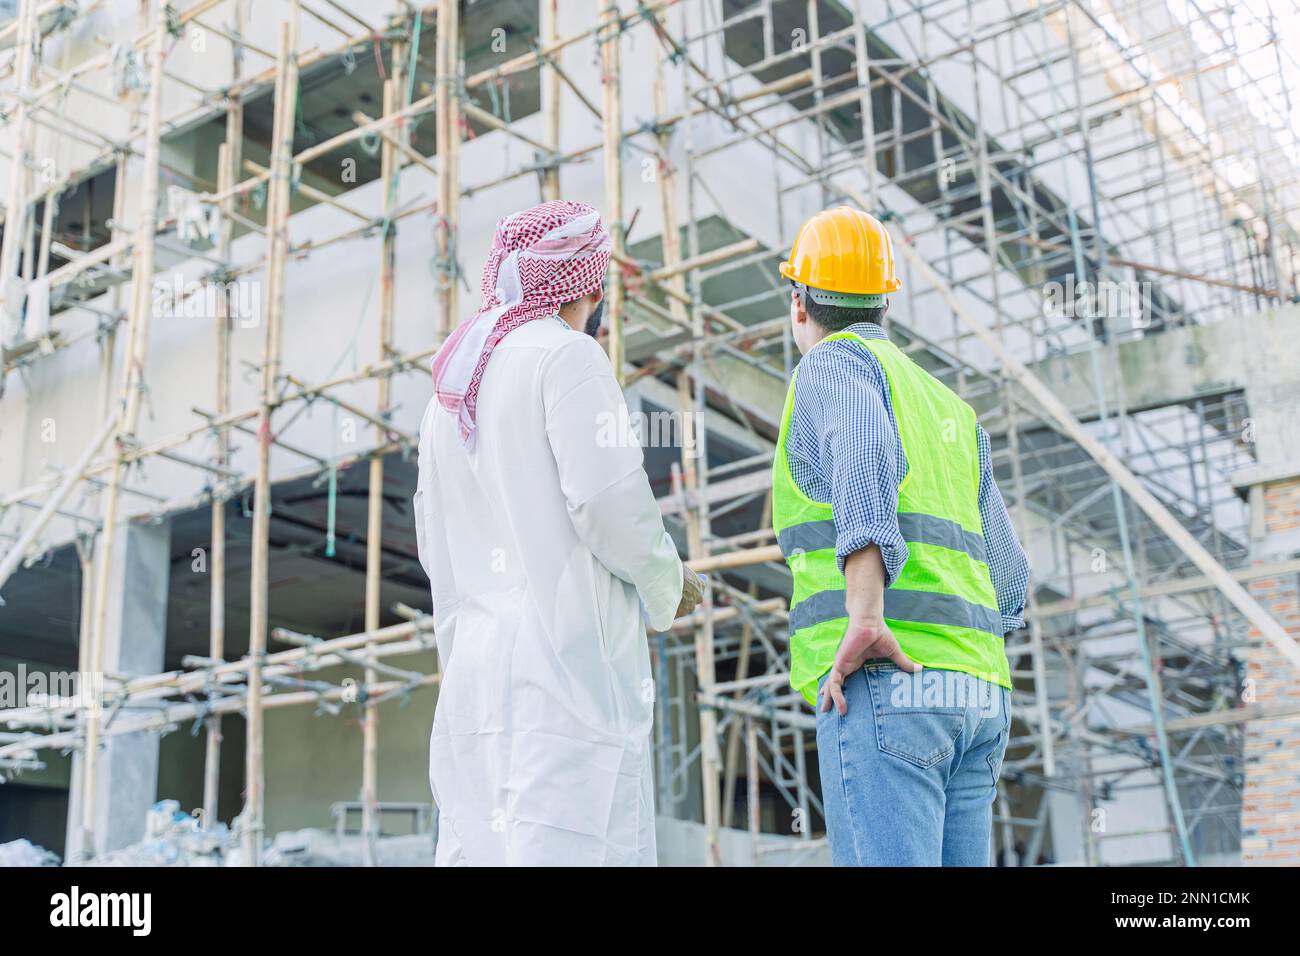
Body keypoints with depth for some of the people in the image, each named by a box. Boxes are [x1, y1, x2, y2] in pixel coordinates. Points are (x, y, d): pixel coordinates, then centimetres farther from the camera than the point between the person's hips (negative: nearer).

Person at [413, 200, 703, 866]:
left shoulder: (449, 384, 22)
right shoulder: (568, 355, -3)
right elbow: (608, 502, -14)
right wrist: (665, 590, 4)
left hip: (473, 670, 8)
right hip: (564, 663, -8)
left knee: (476, 848, 6)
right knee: (573, 847, -11)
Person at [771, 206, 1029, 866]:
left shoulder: (833, 363, 5)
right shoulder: (951, 409, 29)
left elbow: (862, 446, -21)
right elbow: (1004, 578, 23)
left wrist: (864, 619, -30)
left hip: (885, 683, -8)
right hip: (977, 691, 8)